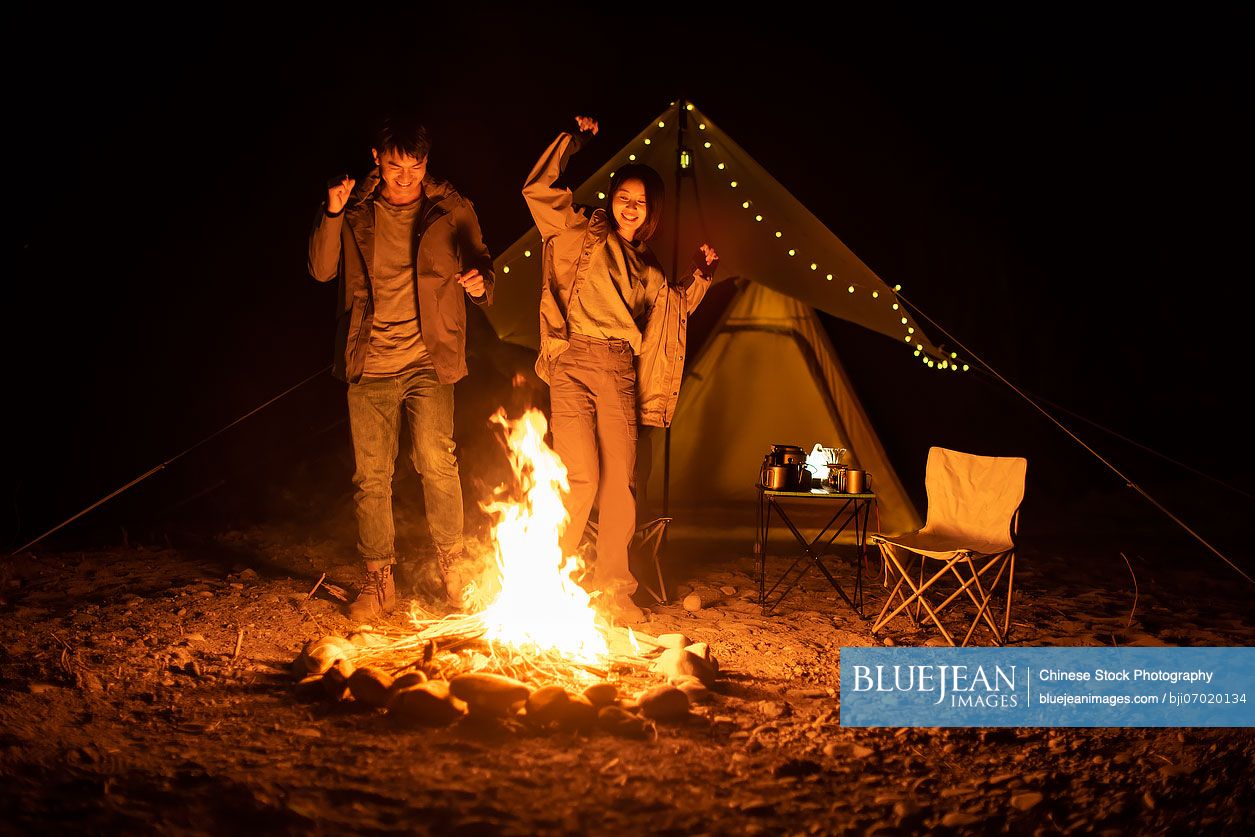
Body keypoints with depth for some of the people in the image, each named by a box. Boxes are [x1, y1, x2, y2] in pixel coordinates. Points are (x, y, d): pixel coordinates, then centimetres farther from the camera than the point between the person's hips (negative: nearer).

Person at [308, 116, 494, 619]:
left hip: (428, 361, -1)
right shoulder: (355, 209, 6)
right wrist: (332, 214, -12)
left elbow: (480, 263, 10)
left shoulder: (452, 210, 4)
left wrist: (480, 283, -14)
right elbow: (321, 270, 3)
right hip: (369, 367, 2)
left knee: (436, 461, -14)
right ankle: (379, 582, 14)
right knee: (371, 476, 3)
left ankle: (452, 568, 4)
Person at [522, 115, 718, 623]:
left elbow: (674, 310, 32)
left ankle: (613, 589, 10)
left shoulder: (648, 269, 20)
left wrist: (698, 277, 20)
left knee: (620, 481, 0)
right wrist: (573, 141, -1)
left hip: (621, 372, 5)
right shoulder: (584, 234, 6)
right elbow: (538, 190, -2)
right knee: (581, 477, -13)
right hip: (574, 362, -5)